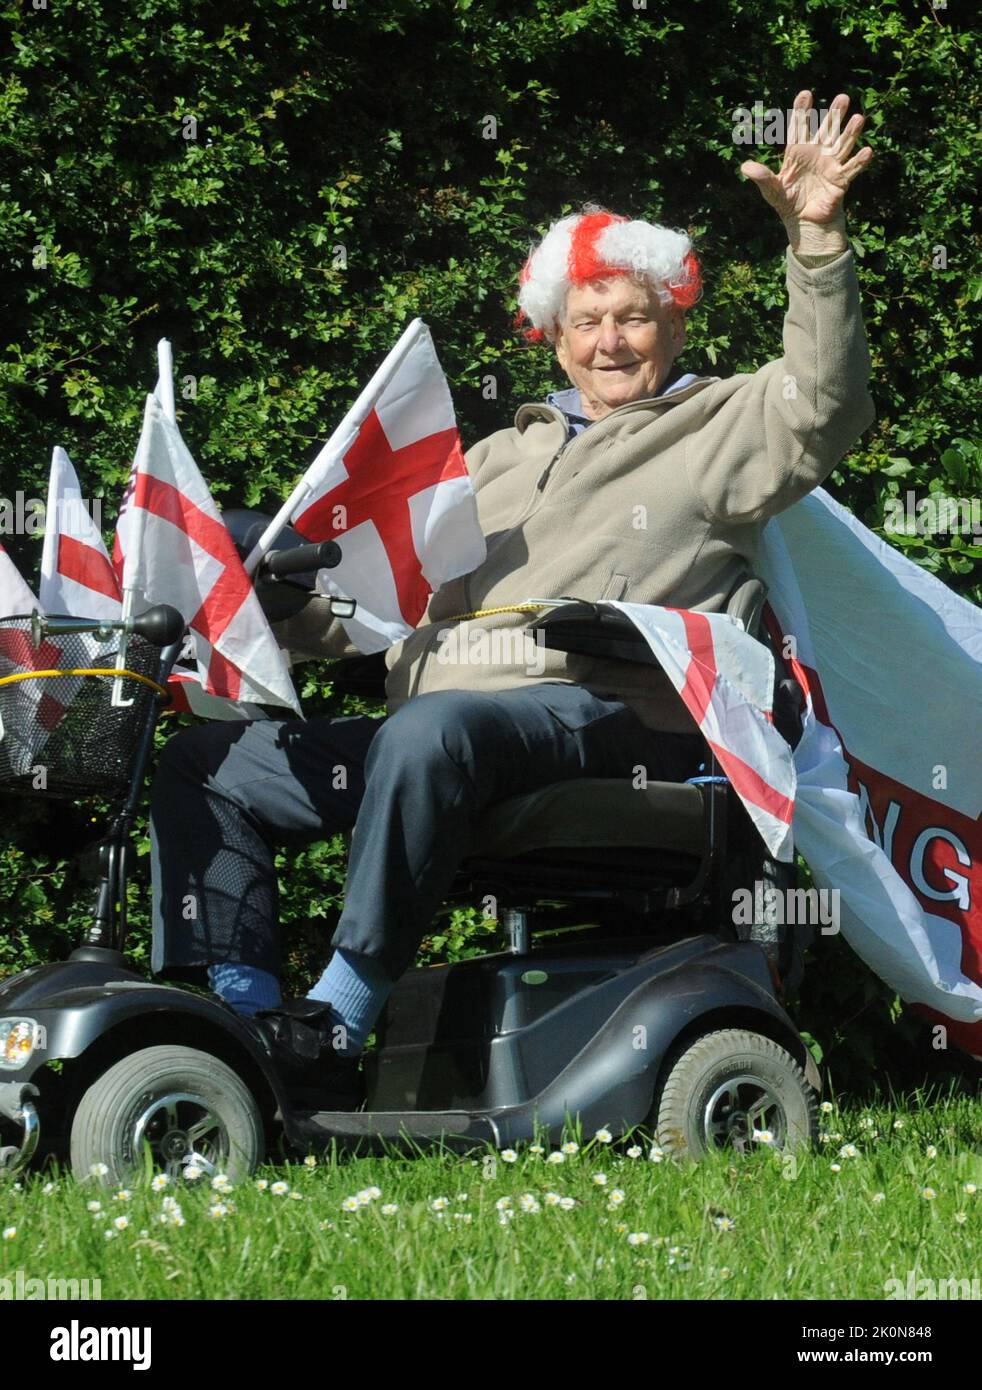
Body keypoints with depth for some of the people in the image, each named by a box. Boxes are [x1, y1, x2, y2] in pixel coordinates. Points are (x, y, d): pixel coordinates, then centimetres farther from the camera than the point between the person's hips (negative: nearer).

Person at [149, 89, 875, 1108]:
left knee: (431, 732, -40)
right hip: (439, 716, 8)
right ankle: (241, 1015, -17)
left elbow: (825, 402, -6)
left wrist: (815, 239, -18)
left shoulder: (719, 430, 14)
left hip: (597, 712, -7)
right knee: (204, 766, -5)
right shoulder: (501, 455, 34)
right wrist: (282, 619, 16)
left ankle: (337, 1024, -40)